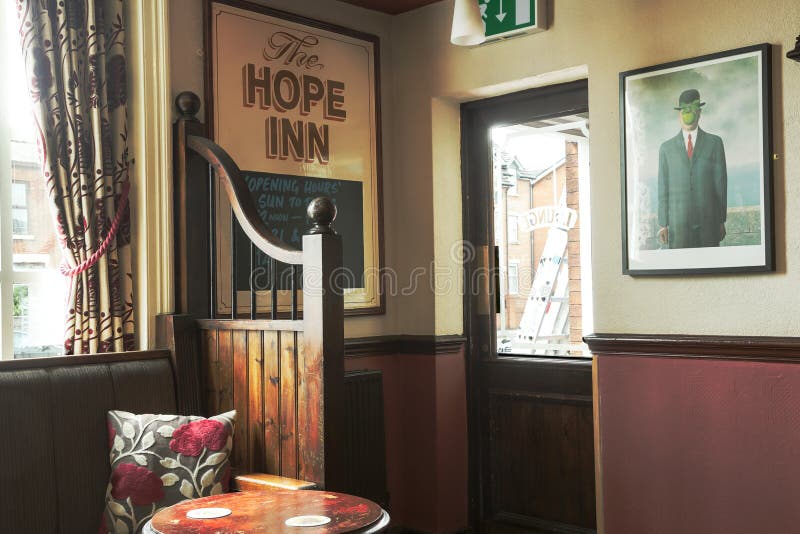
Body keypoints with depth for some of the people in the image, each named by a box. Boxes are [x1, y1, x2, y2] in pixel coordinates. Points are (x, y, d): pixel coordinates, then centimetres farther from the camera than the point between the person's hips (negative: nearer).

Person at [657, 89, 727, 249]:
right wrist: (663, 224, 2)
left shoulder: (714, 143, 10)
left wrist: (721, 221, 3)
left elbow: (720, 182, 7)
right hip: (678, 222, 0)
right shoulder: (666, 148, 12)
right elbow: (663, 188, 9)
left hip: (708, 221, 0)